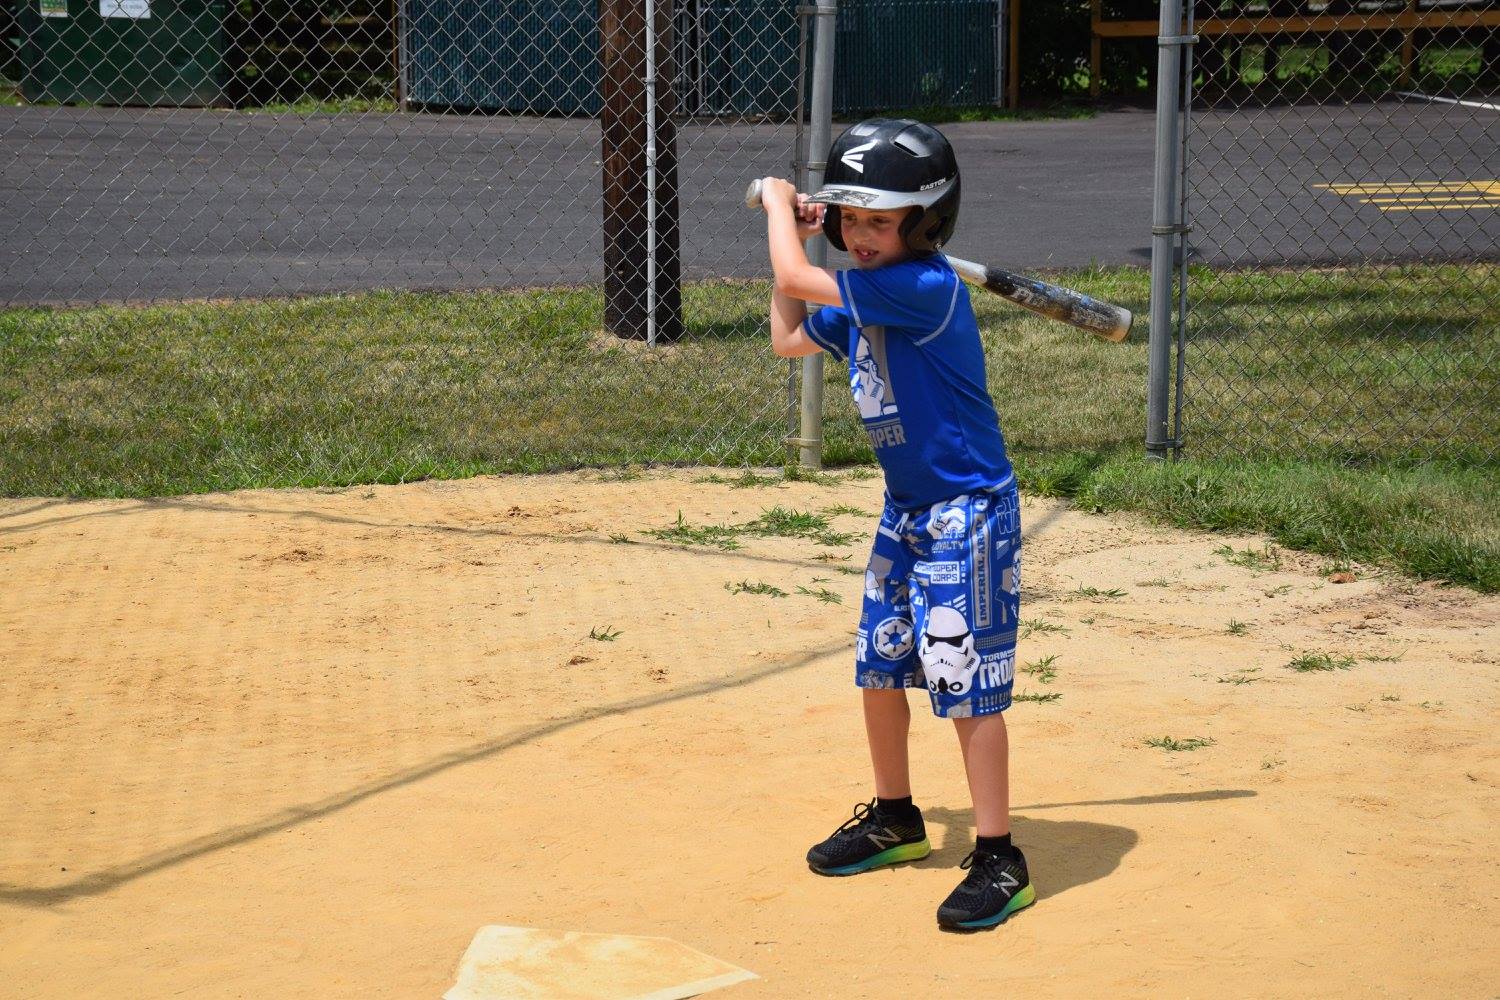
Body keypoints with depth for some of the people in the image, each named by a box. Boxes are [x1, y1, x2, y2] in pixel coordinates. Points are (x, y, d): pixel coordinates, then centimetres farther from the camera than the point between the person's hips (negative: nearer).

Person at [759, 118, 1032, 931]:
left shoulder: (926, 288, -22)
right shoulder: (864, 297, 6)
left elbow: (796, 279, -22)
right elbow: (787, 338, 22)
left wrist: (778, 207, -3)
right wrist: (795, 228, 15)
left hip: (967, 511, -10)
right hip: (905, 510, 10)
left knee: (968, 686, -8)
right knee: (879, 665, 17)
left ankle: (998, 861, -1)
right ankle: (894, 819, 34)